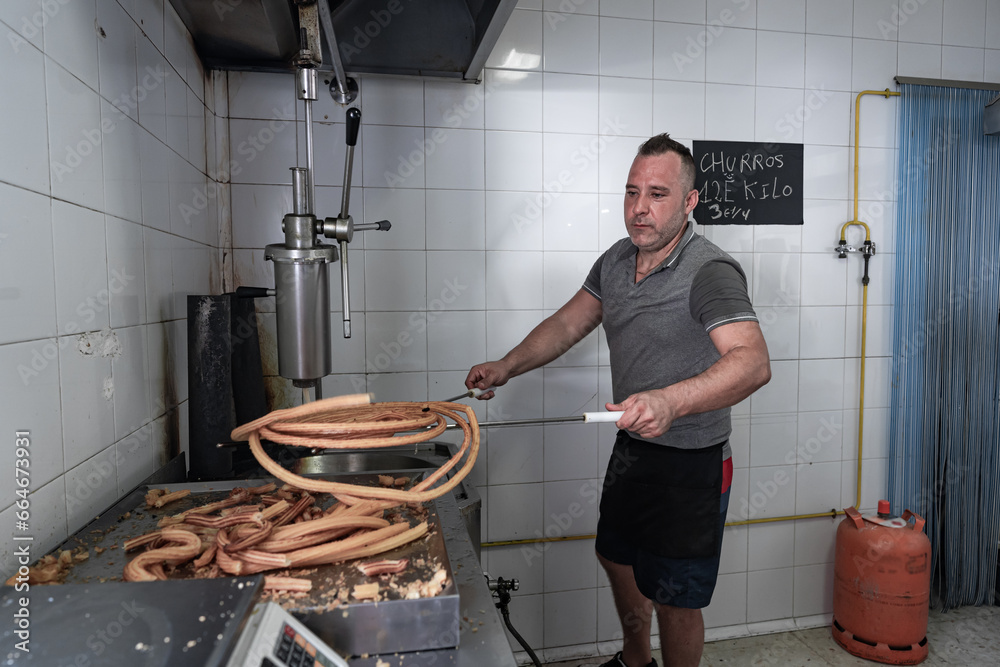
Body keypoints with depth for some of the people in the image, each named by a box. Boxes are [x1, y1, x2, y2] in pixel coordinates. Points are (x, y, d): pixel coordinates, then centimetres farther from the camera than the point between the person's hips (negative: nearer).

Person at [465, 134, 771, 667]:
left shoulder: (710, 273, -23)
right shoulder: (616, 260, 2)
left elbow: (753, 362, -36)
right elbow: (568, 324, 9)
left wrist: (670, 401, -53)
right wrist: (506, 368, -3)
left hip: (690, 463, -8)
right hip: (630, 449, 8)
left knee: (674, 597, 8)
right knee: (617, 557, 26)